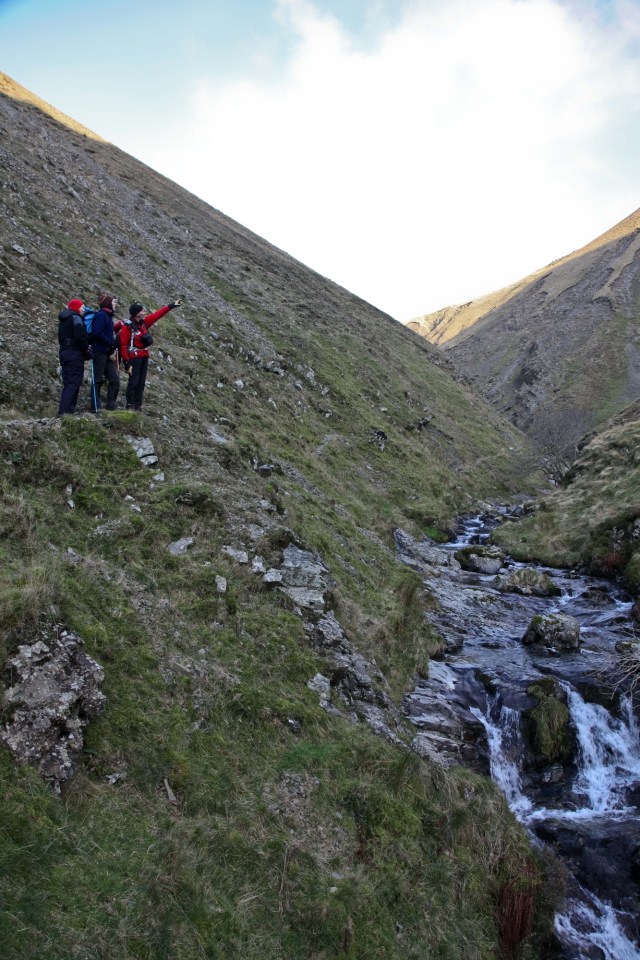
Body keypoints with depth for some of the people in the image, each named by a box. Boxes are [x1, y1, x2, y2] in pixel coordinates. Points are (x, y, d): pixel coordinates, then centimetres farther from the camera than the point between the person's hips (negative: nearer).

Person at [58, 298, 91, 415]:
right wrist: (87, 352, -5)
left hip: (64, 353, 9)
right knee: (74, 383, -8)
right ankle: (64, 411, -14)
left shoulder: (63, 320, 19)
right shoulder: (76, 318, -9)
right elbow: (81, 338, -17)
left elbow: (61, 338, 21)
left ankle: (67, 410, 9)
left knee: (68, 383, 11)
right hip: (75, 354, -9)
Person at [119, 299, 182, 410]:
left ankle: (138, 405, 16)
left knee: (141, 382, 9)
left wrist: (171, 305, 16)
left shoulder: (143, 322, 8)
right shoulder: (127, 327, -14)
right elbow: (123, 346, -15)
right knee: (133, 382, -6)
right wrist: (127, 363, -18)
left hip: (144, 357, 8)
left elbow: (157, 315, 15)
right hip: (134, 358, -8)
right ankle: (130, 405, 1)